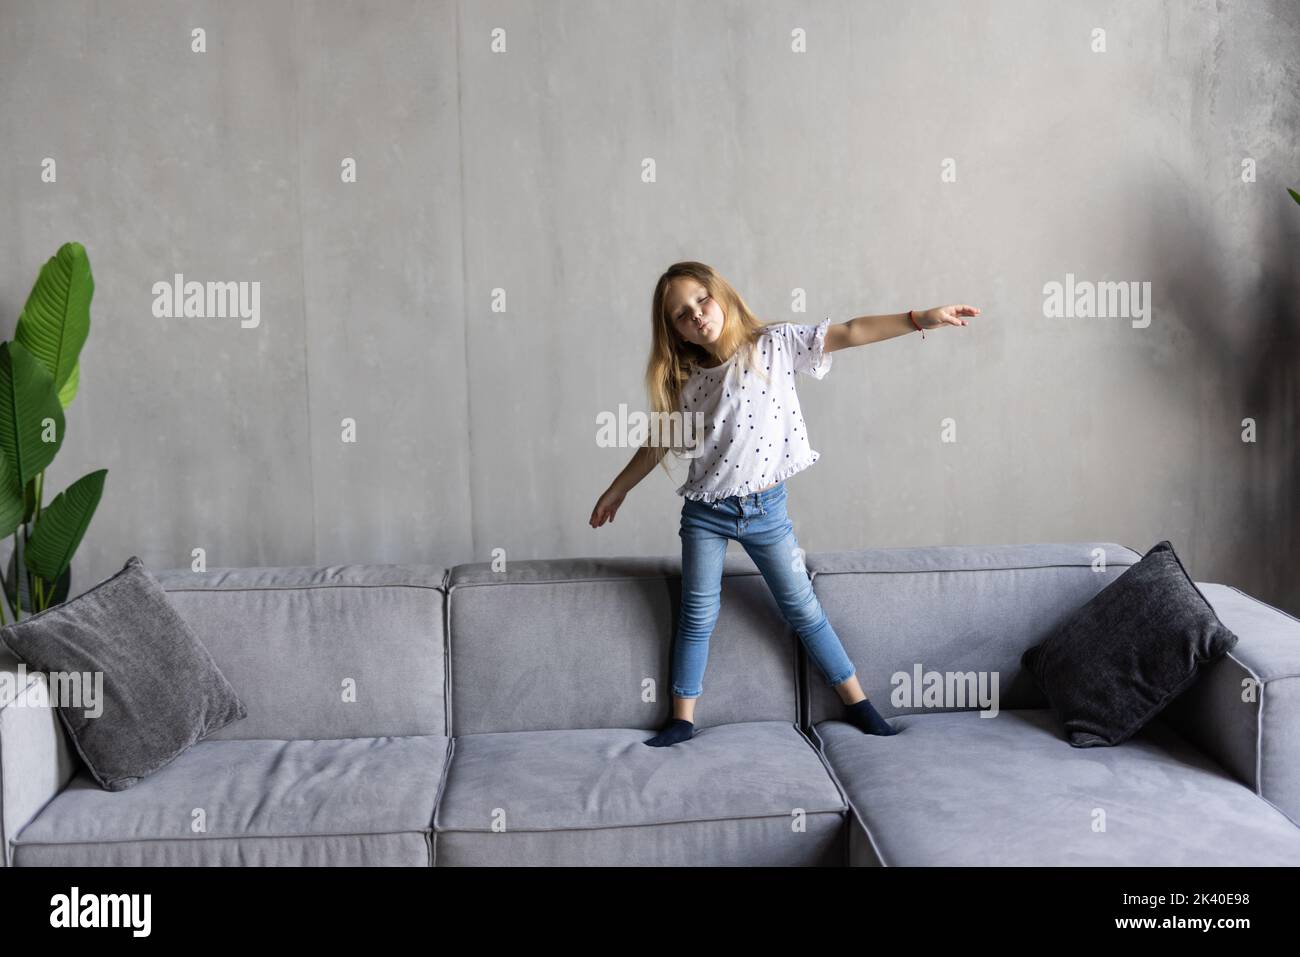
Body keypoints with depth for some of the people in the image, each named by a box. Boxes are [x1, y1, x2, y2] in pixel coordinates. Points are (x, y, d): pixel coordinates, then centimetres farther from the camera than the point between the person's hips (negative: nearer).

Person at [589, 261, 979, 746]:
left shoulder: (775, 344, -8)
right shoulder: (683, 379, -1)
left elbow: (850, 333, -15)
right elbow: (658, 443, 12)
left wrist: (920, 318, -23)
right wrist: (616, 490, 19)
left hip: (765, 507, -1)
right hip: (705, 511, 2)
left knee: (802, 607, 7)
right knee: (698, 615, 7)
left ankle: (857, 701, 20)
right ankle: (682, 719, 18)